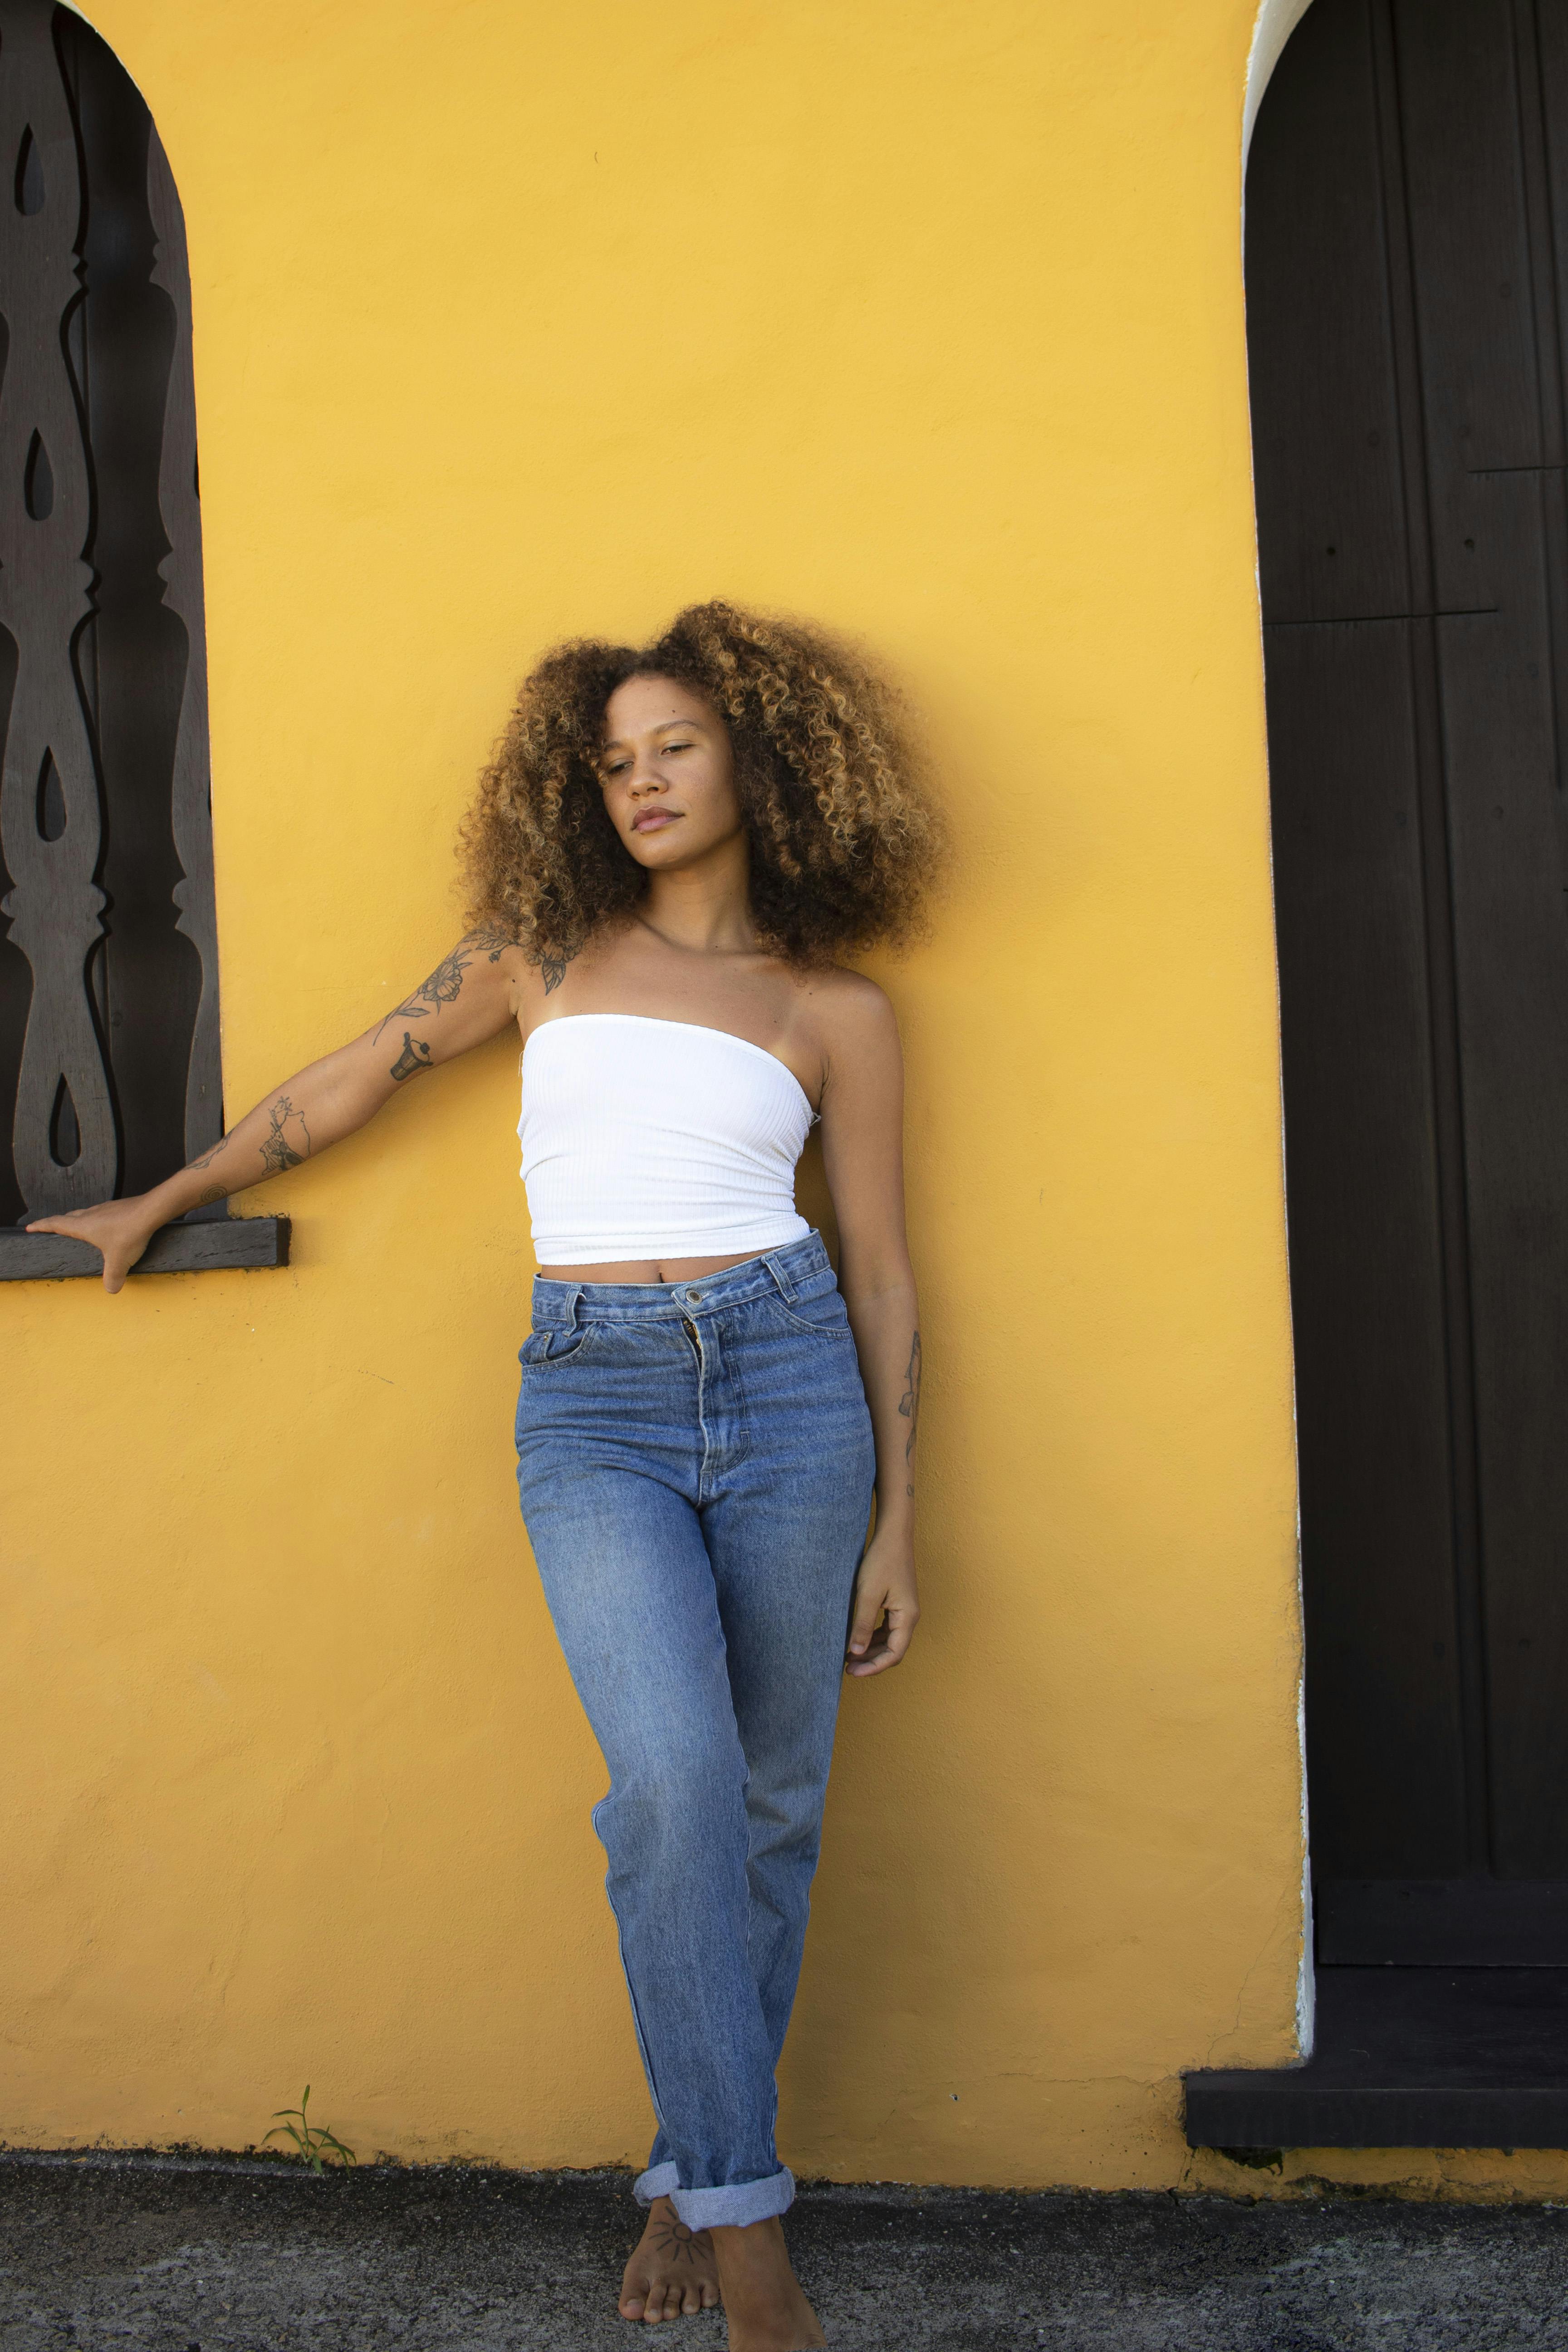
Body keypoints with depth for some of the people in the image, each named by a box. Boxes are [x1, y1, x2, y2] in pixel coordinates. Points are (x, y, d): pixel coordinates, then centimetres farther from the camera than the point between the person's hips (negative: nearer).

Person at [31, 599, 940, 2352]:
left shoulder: (834, 1010, 10)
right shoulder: (543, 951, 12)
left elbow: (878, 1271, 11)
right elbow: (352, 1082, 21)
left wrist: (895, 1526, 7)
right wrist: (163, 1202, 29)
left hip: (785, 1382, 1)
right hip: (592, 1404, -1)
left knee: (769, 1803, 3)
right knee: (674, 1777, -18)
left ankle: (690, 2177, 20)